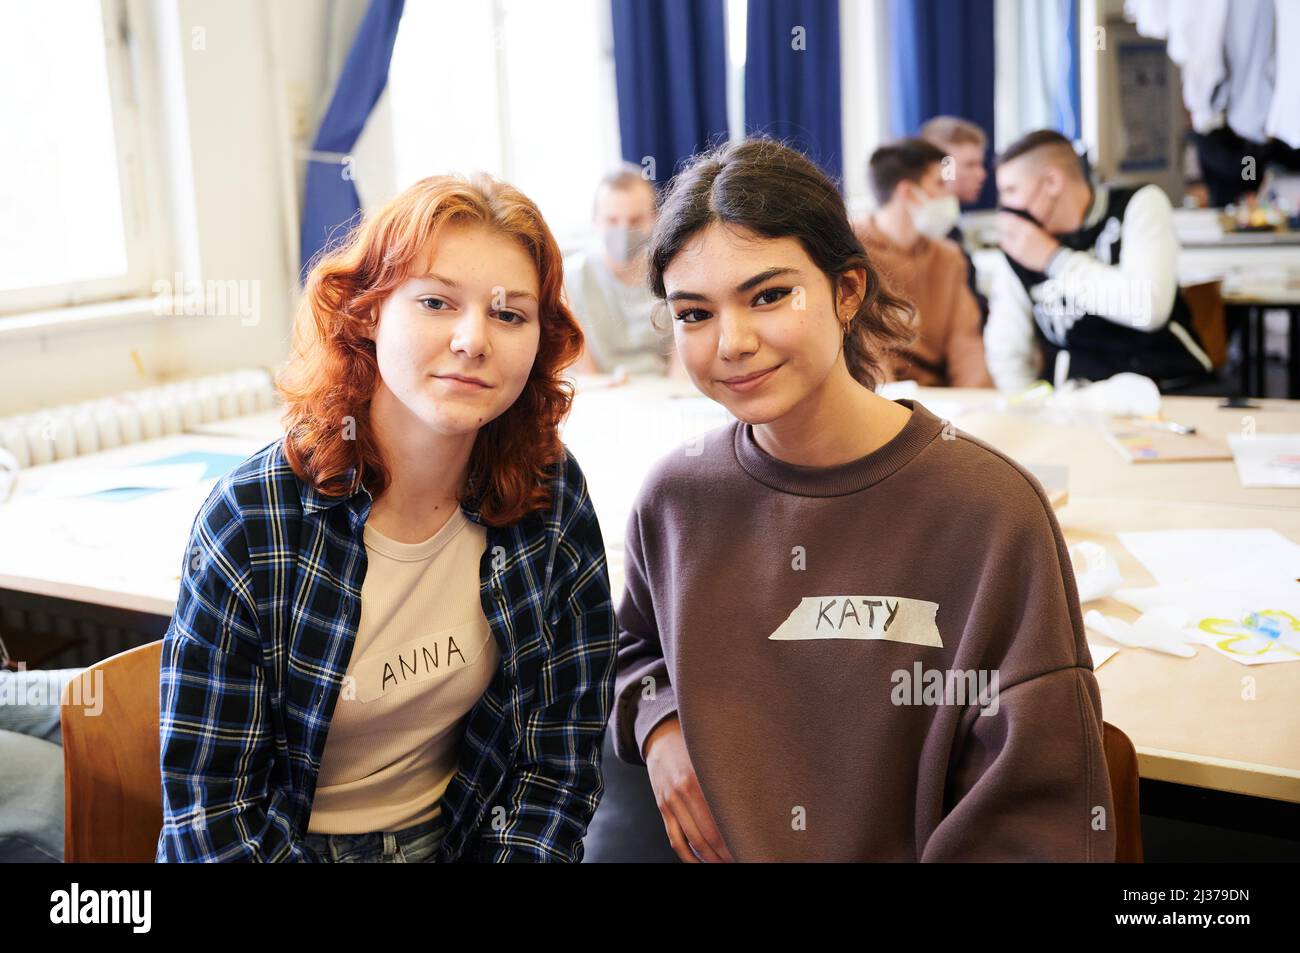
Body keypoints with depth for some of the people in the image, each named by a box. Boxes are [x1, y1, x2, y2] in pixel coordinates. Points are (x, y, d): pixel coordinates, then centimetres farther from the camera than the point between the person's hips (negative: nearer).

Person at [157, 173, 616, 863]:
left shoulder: (552, 497, -9)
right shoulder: (252, 523, -18)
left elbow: (563, 741, -3)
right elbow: (208, 805, -12)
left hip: (462, 838, 2)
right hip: (291, 845, -2)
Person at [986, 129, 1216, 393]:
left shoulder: (1141, 204, -2)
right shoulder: (1019, 248, 4)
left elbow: (1149, 308, -18)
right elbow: (1006, 351, 7)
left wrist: (1055, 259, -13)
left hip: (1171, 390, -1)